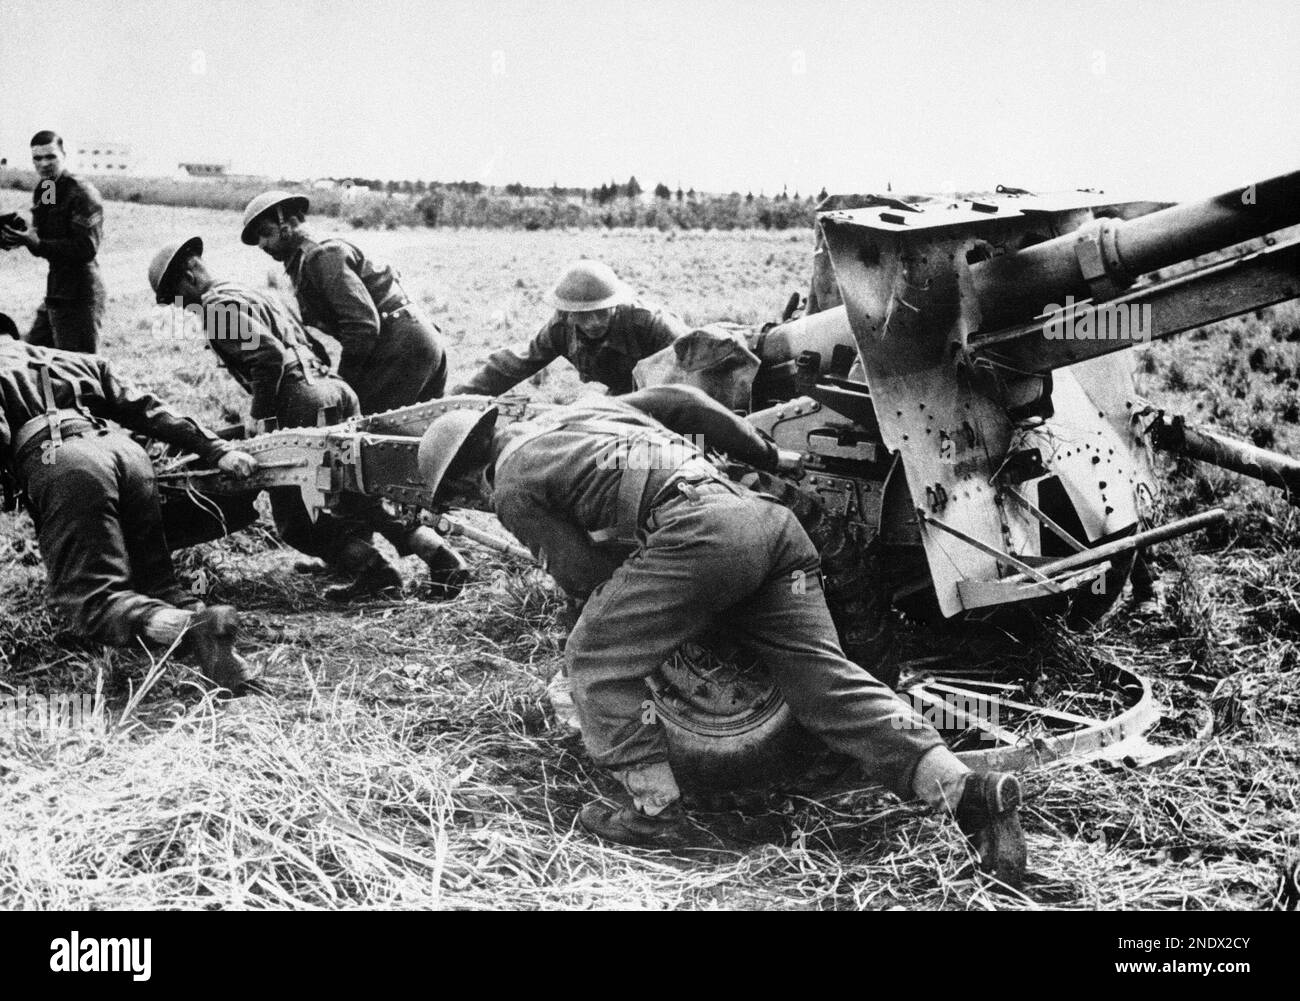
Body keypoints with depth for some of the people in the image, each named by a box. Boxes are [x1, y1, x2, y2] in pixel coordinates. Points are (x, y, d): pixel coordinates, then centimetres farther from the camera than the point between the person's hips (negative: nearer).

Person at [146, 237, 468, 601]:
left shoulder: (218, 305, 0)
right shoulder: (253, 295, 29)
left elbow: (269, 356, -15)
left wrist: (259, 418, -8)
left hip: (304, 398, -9)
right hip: (336, 389, 9)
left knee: (295, 516, 0)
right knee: (357, 498, 12)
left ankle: (370, 568, -13)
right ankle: (438, 553, 1)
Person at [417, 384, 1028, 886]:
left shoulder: (512, 486, 11)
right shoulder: (585, 407, 34)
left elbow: (584, 576, 9)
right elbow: (680, 399, 31)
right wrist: (768, 458, 36)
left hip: (697, 529, -8)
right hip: (770, 518, 8)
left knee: (594, 658, 6)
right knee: (828, 678, 2)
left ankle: (656, 812, 3)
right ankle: (965, 789, -11)